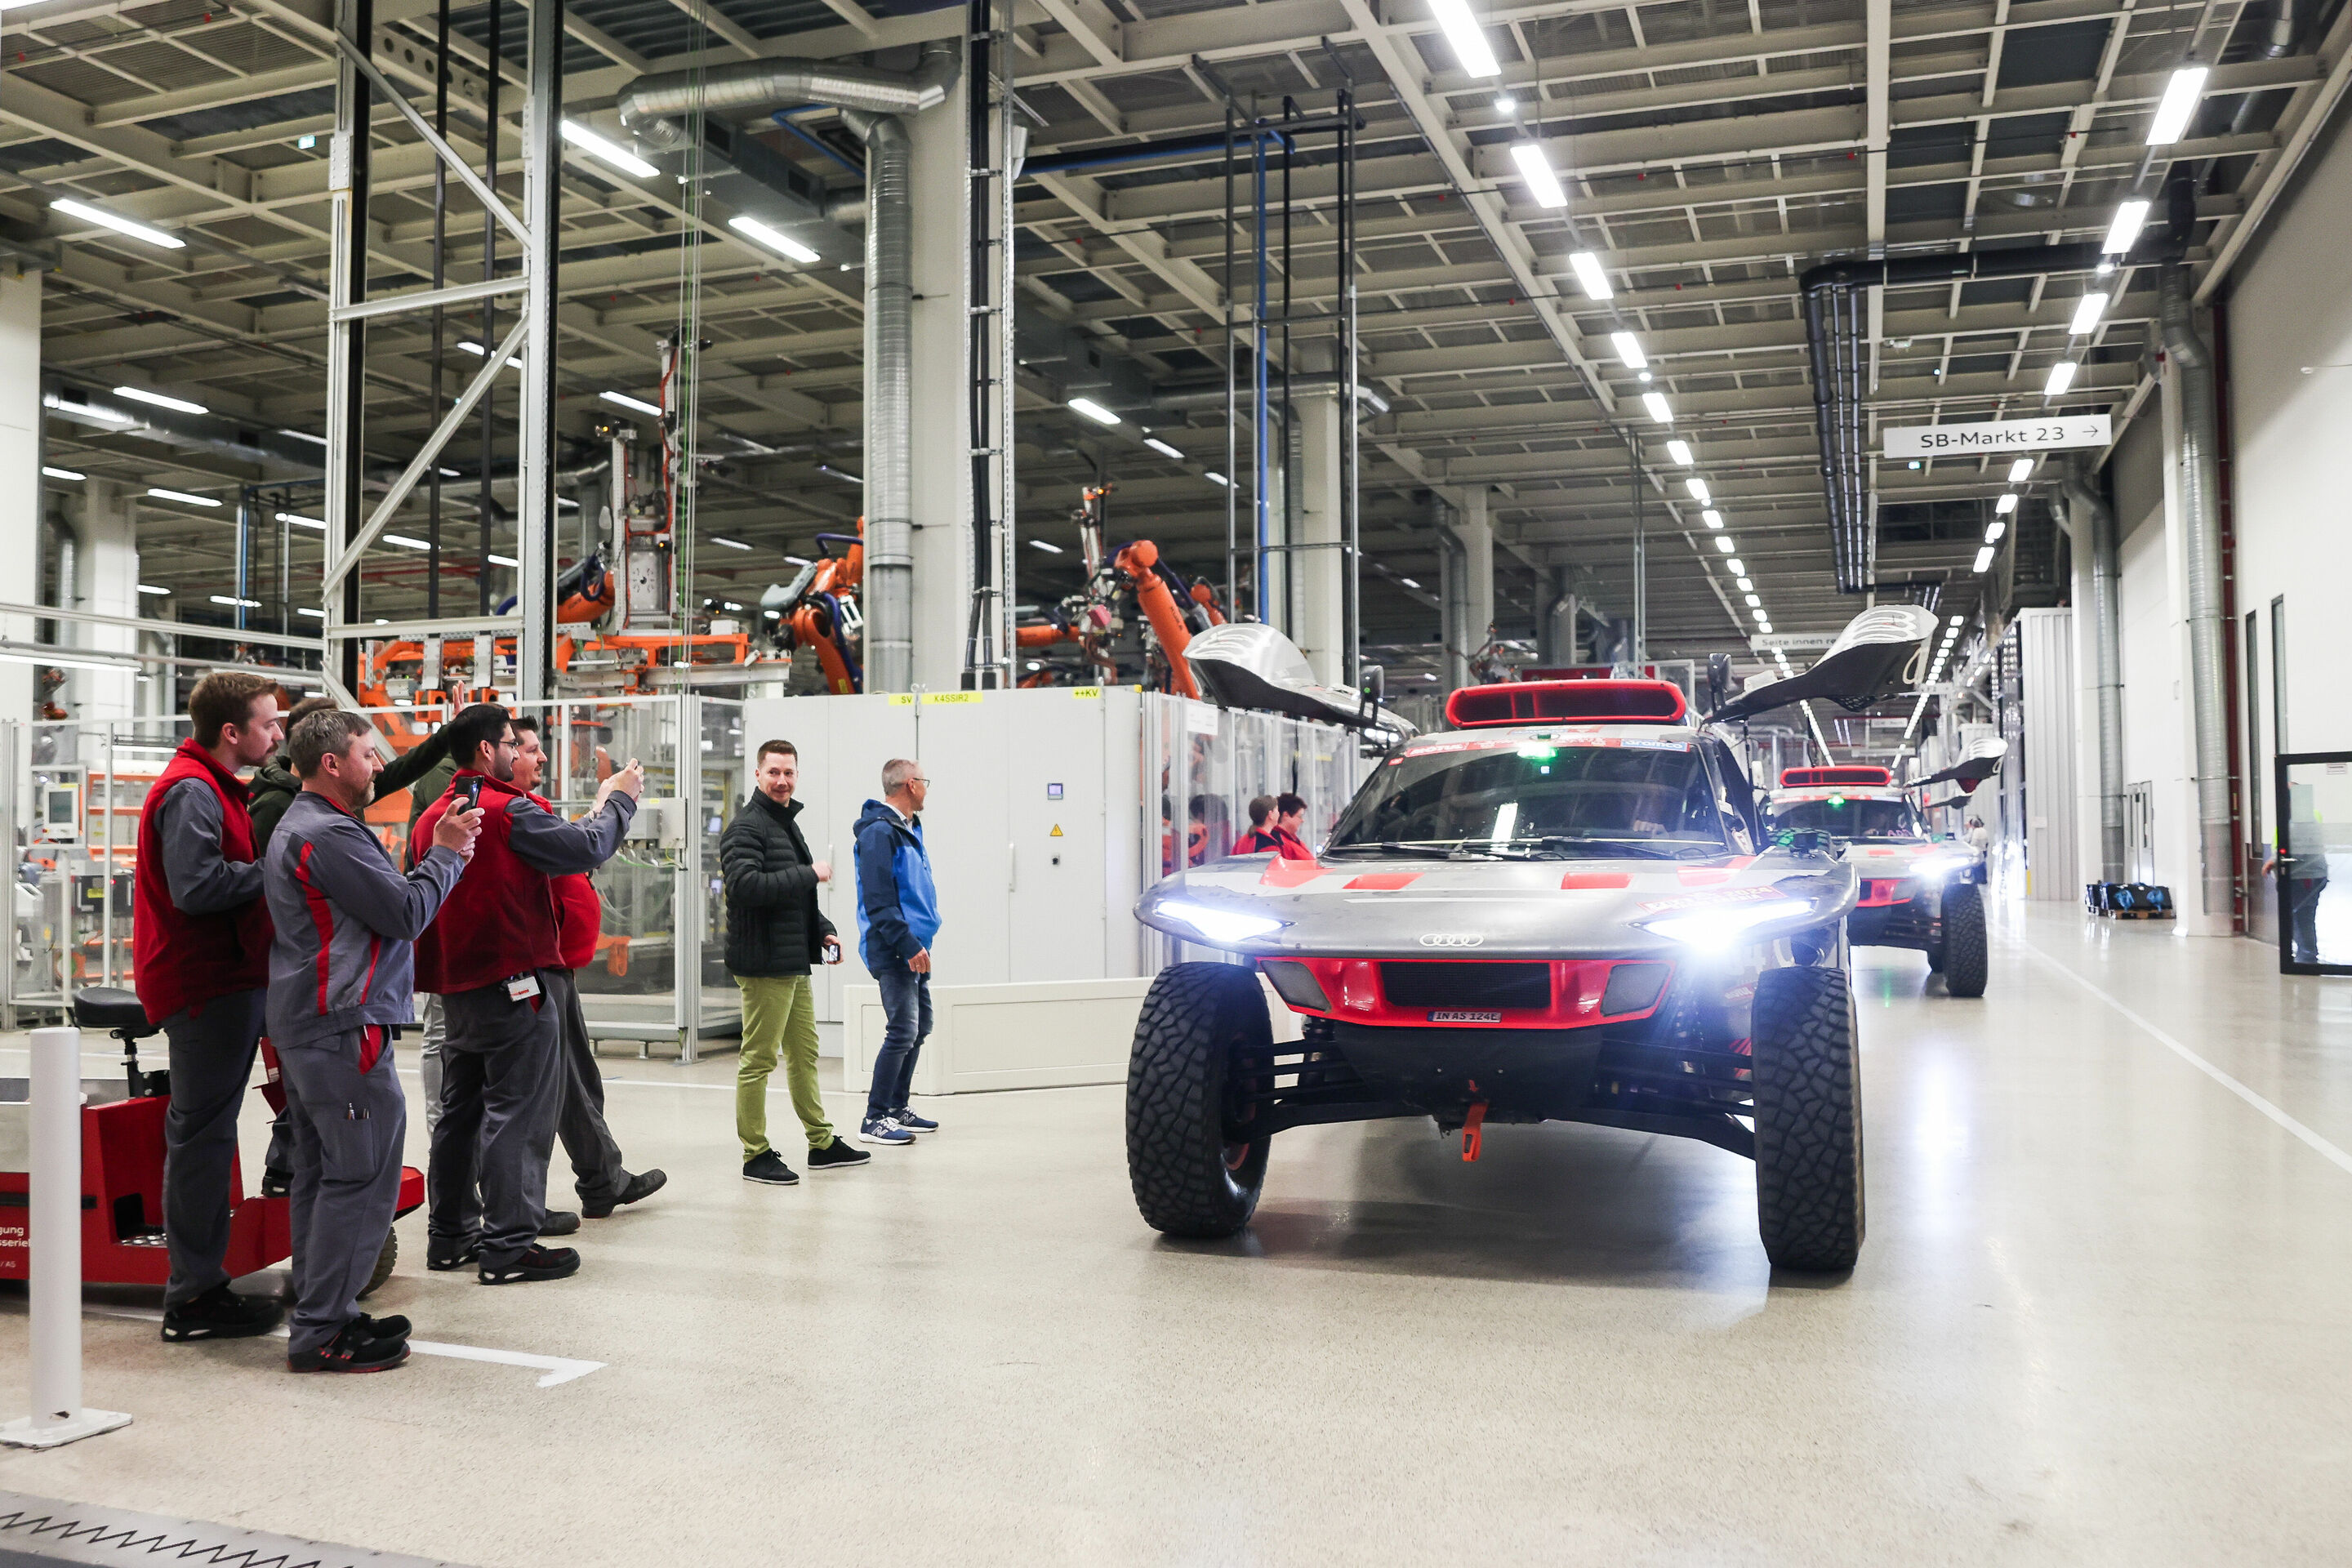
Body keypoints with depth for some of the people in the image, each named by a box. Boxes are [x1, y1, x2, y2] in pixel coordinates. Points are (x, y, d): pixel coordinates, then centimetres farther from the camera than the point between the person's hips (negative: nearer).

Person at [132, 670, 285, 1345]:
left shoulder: (210, 786, 19)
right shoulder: (192, 790, -16)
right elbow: (198, 886, -26)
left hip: (218, 978, 11)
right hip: (209, 983, -11)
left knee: (203, 1131, 16)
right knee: (203, 1131, -6)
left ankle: (198, 1284, 26)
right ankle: (193, 1297, 1)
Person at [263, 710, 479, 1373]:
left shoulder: (297, 827, 20)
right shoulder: (328, 834, -16)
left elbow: (384, 901, 16)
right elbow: (407, 914, -16)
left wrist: (443, 854, 8)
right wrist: (447, 852, -3)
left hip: (305, 1025, 11)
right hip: (343, 1027, -11)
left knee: (322, 1171, 14)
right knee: (362, 1175, -7)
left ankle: (320, 1313, 22)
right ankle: (323, 1331, -3)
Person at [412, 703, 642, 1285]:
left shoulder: (433, 817, 10)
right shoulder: (509, 810, -15)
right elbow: (588, 849, -15)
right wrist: (619, 801, 2)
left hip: (457, 986, 9)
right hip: (516, 981, -9)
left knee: (460, 1110, 16)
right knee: (518, 1112, -4)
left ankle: (450, 1235, 24)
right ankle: (508, 1246, -2)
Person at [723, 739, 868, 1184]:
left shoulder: (788, 823, 20)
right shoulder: (746, 827, -11)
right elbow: (745, 884, -27)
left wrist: (822, 930, 13)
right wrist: (810, 873, -20)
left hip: (795, 964, 10)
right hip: (764, 966, -10)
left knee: (805, 1055, 16)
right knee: (759, 1060, -3)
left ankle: (822, 1143, 24)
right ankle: (756, 1155, 4)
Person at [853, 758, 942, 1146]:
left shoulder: (908, 829, 16)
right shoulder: (878, 832, -15)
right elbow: (878, 902, -20)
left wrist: (918, 943, 17)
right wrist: (909, 946, -23)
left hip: (914, 948, 10)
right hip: (894, 952, -10)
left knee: (919, 1027, 14)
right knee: (903, 1031, -10)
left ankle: (897, 1109, 24)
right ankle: (874, 1119, -3)